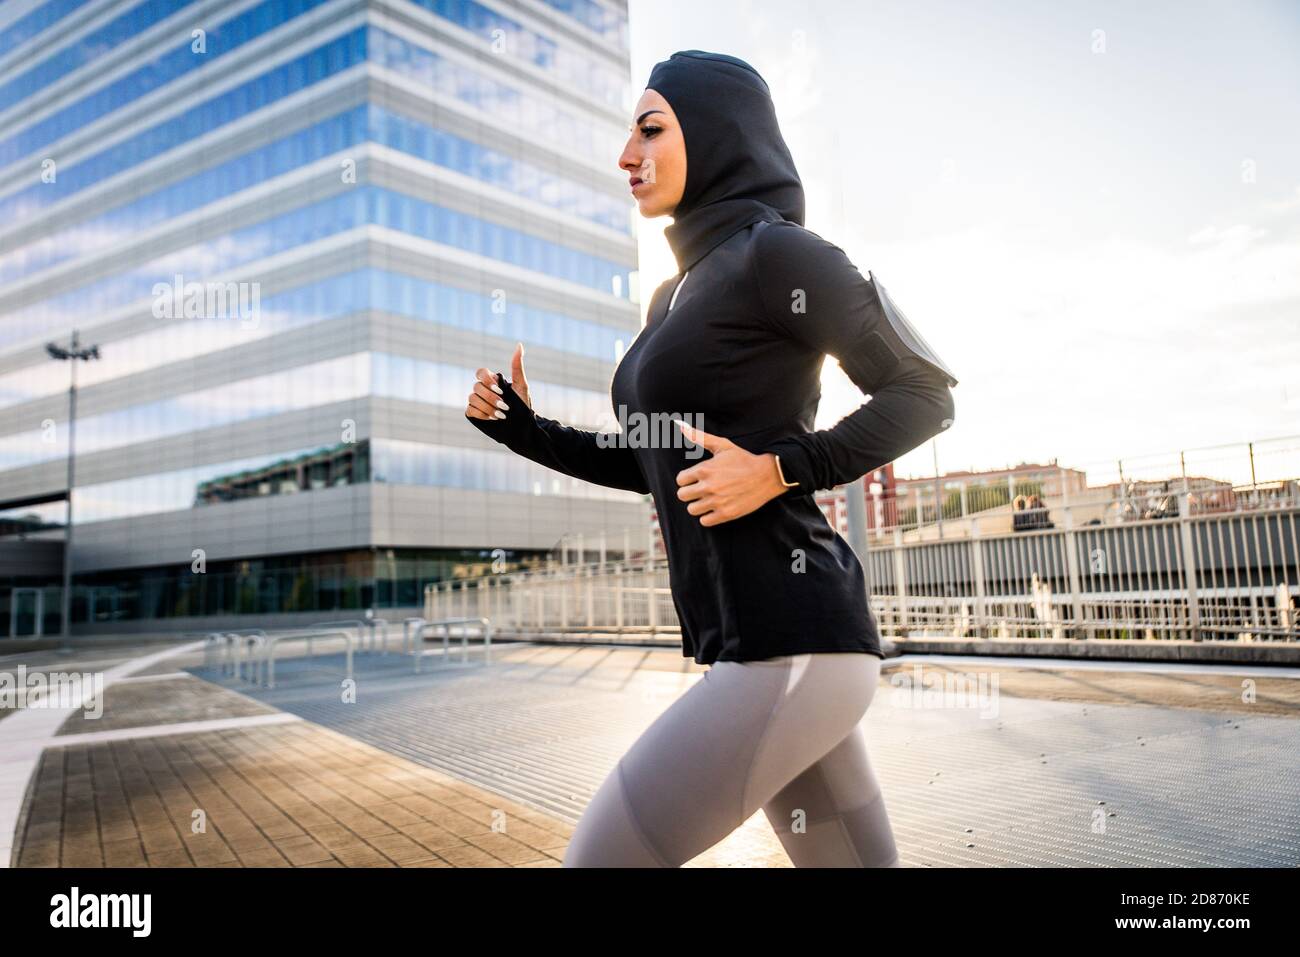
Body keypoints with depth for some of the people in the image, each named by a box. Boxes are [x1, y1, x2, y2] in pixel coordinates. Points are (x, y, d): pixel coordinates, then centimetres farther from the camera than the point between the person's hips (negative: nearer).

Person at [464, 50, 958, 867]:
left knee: (601, 855, -2)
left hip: (792, 643, -9)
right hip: (742, 640, 9)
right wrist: (521, 427, 14)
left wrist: (780, 469, -18)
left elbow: (925, 394, -7)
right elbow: (655, 465, 23)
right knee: (853, 863, 15)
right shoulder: (677, 294, 18)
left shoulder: (775, 252, -7)